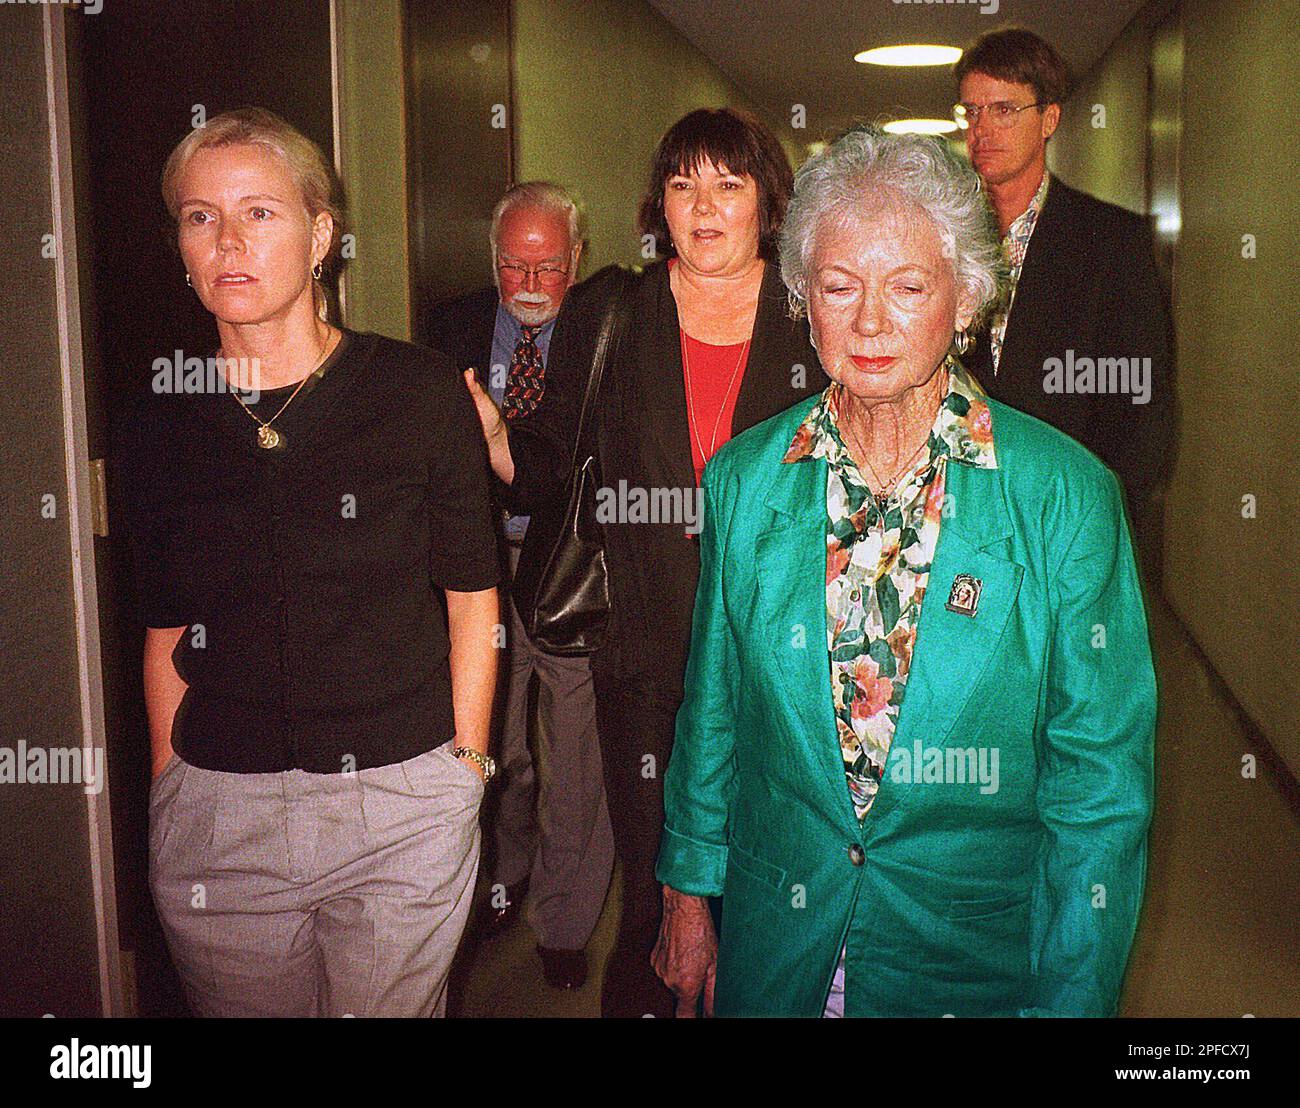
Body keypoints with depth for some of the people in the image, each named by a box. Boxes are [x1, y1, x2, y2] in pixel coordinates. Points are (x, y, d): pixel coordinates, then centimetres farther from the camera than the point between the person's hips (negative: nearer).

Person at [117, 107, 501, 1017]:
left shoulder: (422, 394, -5)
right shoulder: (162, 426, 2)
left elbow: (472, 600, -1)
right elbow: (167, 631, 8)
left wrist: (464, 770, -2)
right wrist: (169, 790, 5)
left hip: (402, 813, -2)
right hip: (216, 819, 2)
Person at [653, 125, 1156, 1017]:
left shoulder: (1066, 493, -15)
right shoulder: (743, 480, -5)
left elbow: (1102, 778, -11)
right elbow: (711, 711, 4)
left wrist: (1070, 998, -11)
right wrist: (689, 896, 7)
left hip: (979, 955, -2)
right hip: (775, 942, 2)